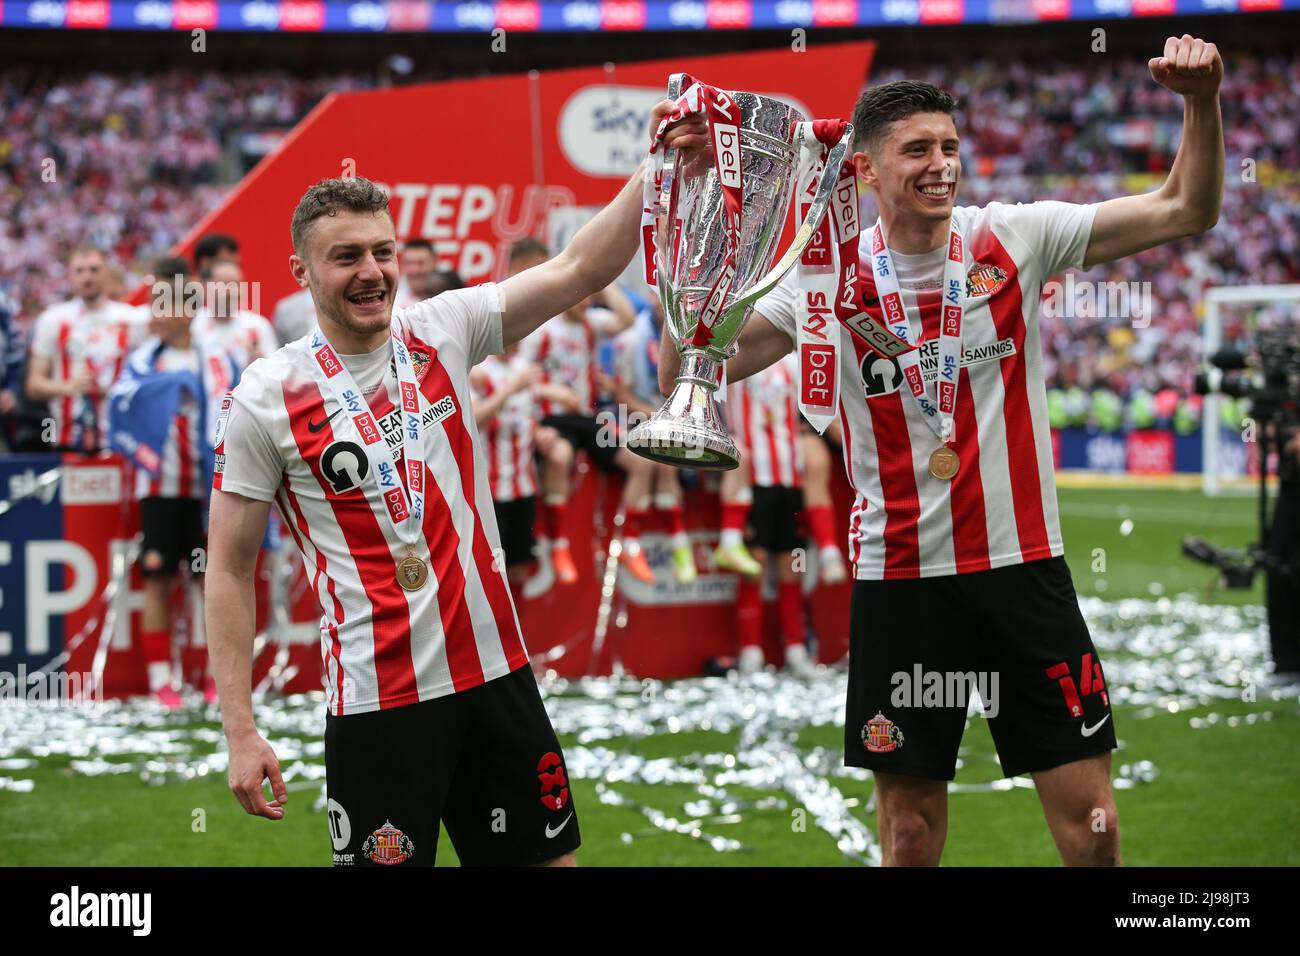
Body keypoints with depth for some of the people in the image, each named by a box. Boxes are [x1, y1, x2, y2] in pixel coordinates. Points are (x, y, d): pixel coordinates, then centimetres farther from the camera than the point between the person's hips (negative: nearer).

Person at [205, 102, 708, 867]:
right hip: (377, 701, -4)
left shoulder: (444, 333, 4)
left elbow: (580, 269, -2)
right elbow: (230, 567, -3)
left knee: (547, 856, 10)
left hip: (497, 670, 4)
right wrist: (241, 731, -9)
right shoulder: (267, 397, -5)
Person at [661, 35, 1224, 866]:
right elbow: (690, 380, -4)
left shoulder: (1015, 238, -2)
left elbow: (1185, 212, -2)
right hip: (900, 578, 0)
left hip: (1025, 565, 0)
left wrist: (1202, 103, -17)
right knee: (910, 835, 6)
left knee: (1091, 824, 0)